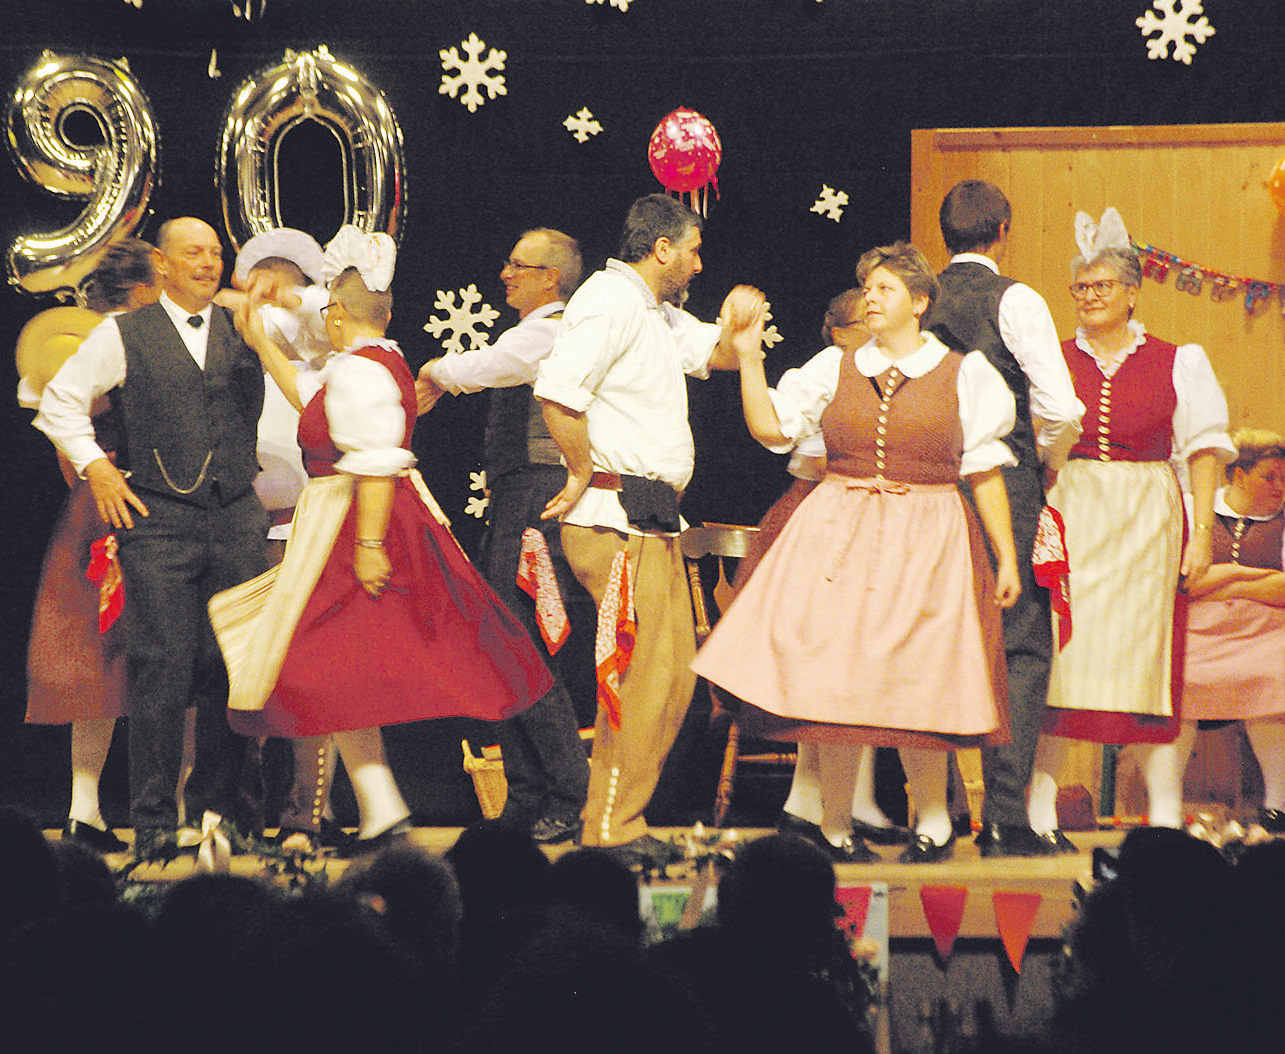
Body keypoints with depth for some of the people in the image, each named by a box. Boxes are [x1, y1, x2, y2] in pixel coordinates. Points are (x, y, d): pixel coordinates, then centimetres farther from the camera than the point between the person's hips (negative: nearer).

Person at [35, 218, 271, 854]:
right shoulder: (124, 335, 6)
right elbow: (59, 402, 10)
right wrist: (93, 467, 0)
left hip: (237, 516, 3)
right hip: (157, 520, -3)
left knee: (233, 664, 2)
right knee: (163, 664, -9)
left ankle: (219, 801, 15)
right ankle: (153, 816, -3)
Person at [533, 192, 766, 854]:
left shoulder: (655, 312, 20)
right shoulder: (610, 303, -13)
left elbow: (710, 352, 31)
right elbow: (557, 391, -26)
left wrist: (737, 336, 6)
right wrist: (584, 476, -16)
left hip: (649, 517, 11)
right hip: (617, 518, -11)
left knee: (671, 673, 11)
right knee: (646, 675, -11)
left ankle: (615, 820, 17)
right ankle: (611, 831, -5)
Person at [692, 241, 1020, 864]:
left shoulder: (964, 375, 4)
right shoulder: (835, 369, 9)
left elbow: (986, 472, 4)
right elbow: (770, 428, 1)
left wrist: (1007, 557, 2)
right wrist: (748, 354, -6)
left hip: (927, 543, -2)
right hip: (838, 536, 2)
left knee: (916, 683, -4)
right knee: (834, 677, -2)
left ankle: (933, 822, 14)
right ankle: (836, 825, 9)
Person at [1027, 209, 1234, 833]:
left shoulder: (1175, 363, 7)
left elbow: (1204, 451, 5)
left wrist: (1202, 531, -3)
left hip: (1146, 522, -1)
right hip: (1069, 515, 1)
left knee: (1148, 652, -2)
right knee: (1059, 651, -5)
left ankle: (1165, 812, 4)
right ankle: (1040, 805, -1)